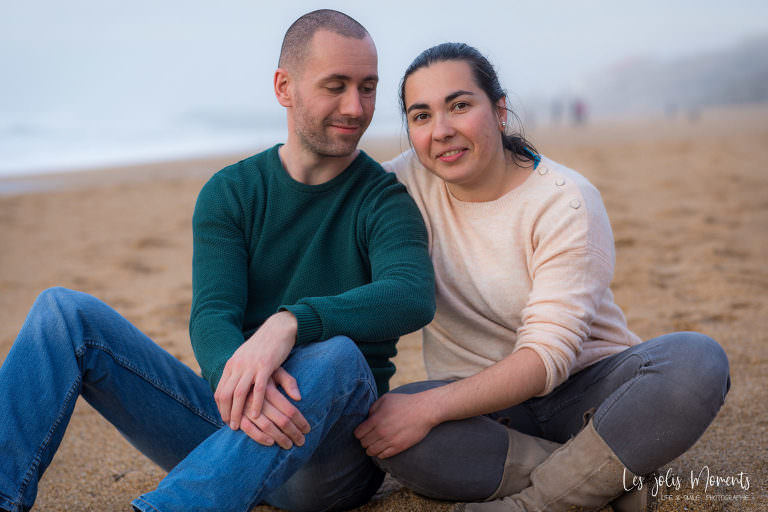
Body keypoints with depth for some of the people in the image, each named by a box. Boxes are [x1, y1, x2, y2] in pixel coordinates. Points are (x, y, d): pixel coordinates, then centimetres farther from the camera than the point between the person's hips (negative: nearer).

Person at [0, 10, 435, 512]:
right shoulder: (229, 193, 5)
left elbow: (413, 296, -24)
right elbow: (211, 316, -9)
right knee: (67, 311, -10)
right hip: (226, 426, 3)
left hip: (328, 453, -3)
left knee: (335, 356, -37)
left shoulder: (385, 201, -3)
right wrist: (233, 372, -34)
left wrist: (289, 323, -40)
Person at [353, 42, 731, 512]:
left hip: (583, 391, -2)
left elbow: (548, 353, -20)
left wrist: (430, 407, -30)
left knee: (697, 359, -30)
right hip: (483, 409, 2)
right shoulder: (409, 182, -1)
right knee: (379, 427, -31)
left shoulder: (566, 201, -12)